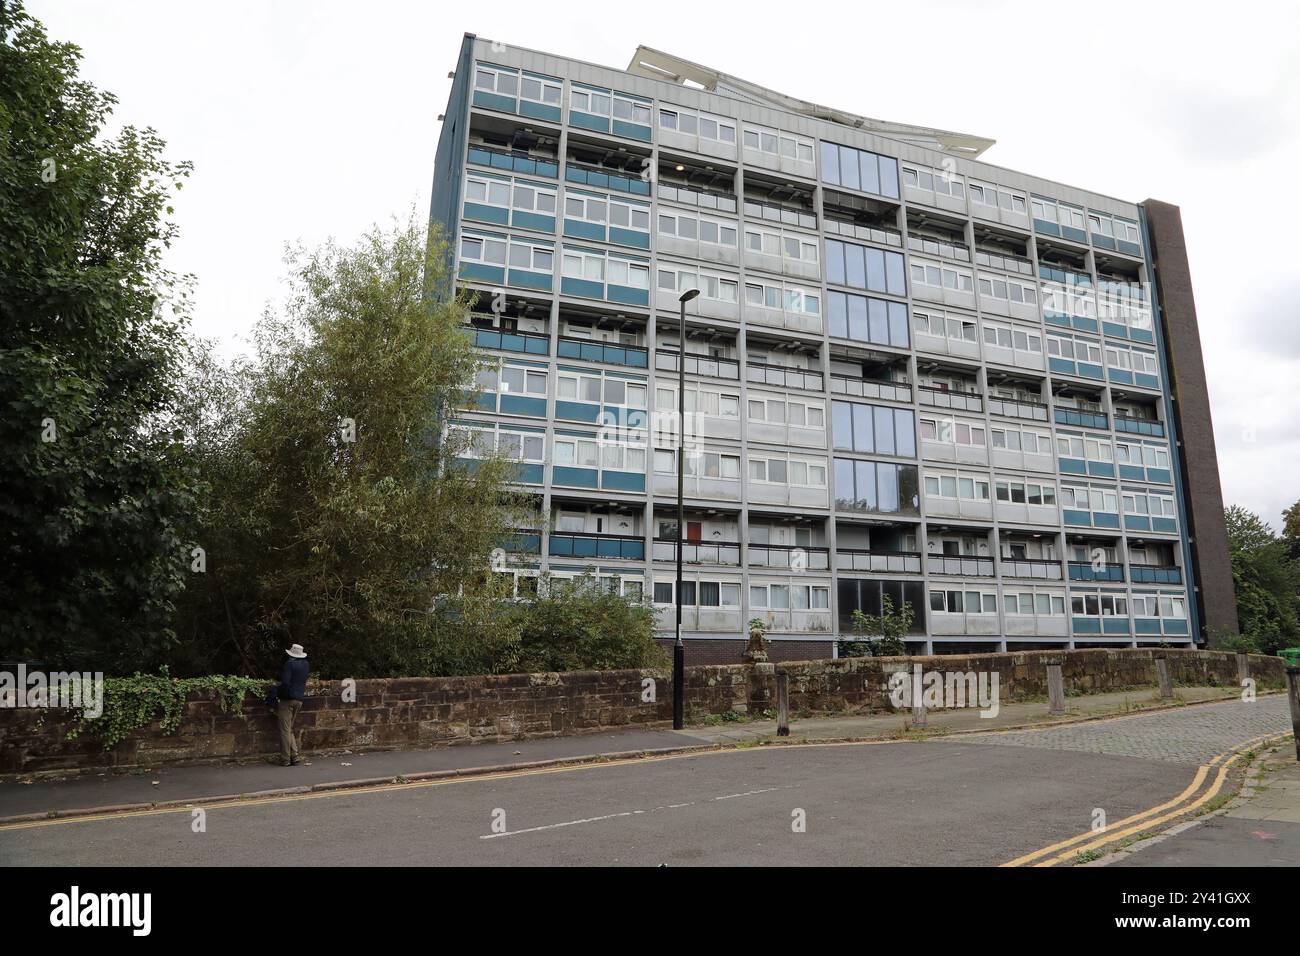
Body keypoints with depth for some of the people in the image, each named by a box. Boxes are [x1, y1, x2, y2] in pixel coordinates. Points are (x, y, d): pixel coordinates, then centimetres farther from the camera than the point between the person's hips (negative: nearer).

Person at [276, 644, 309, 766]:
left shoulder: (289, 663, -12)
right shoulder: (305, 664, 10)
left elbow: (285, 682, -19)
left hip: (287, 699, -7)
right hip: (299, 700, 7)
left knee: (285, 730, -1)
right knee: (290, 730, 16)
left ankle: (285, 759, 1)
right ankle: (294, 756, 9)